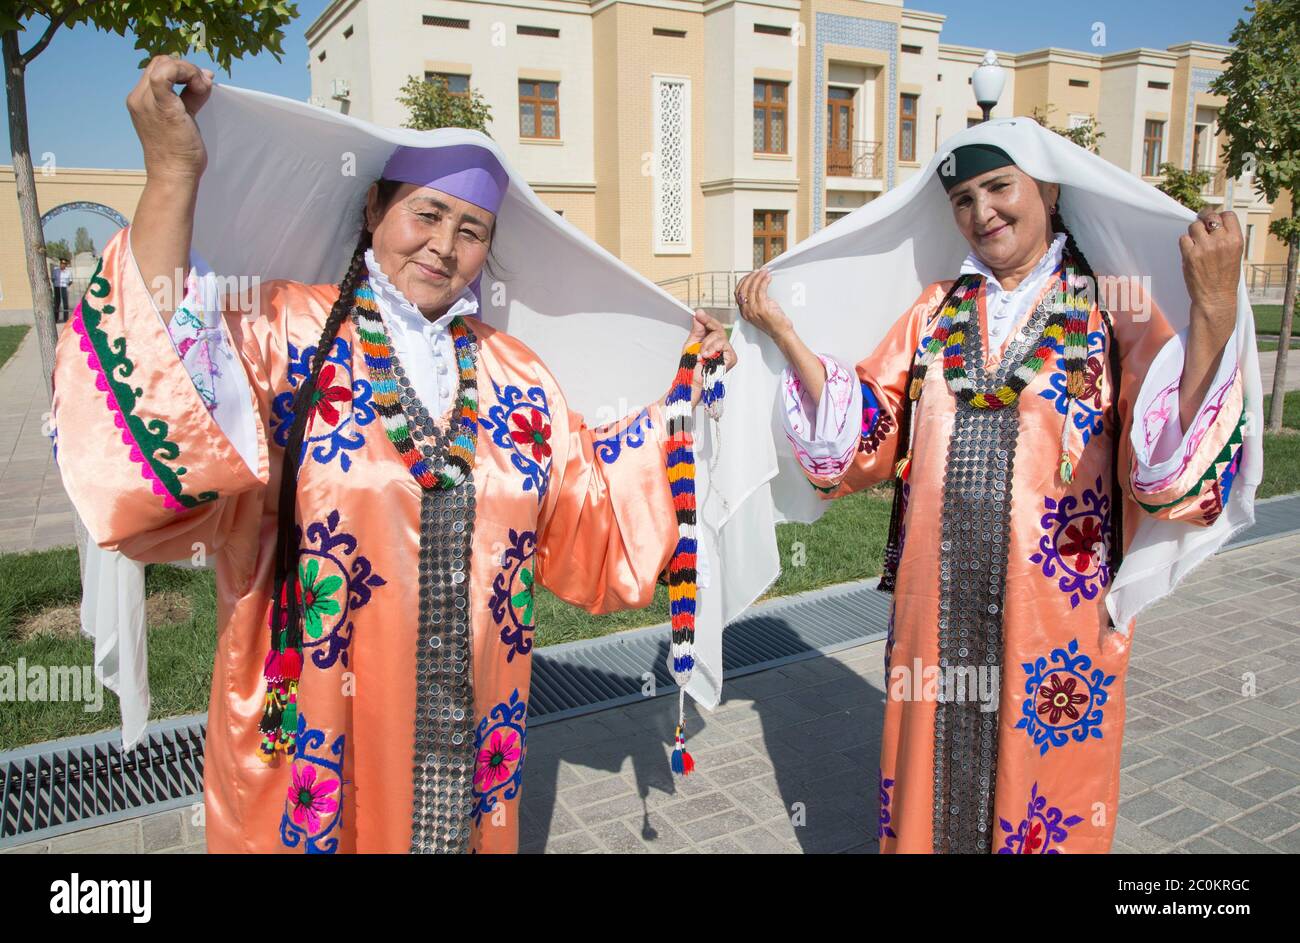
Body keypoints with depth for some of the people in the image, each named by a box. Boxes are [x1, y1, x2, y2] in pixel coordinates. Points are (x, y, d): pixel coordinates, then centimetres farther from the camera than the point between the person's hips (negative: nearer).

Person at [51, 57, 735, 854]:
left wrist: (680, 395, 5)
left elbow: (592, 524, 7)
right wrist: (174, 177, -25)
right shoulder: (286, 335, -7)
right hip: (314, 748, -3)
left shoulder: (517, 374, 4)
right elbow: (148, 440, -25)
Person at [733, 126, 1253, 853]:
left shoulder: (1113, 312, -4)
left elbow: (1171, 462, -17)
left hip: (1056, 604, -3)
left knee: (1039, 777, 13)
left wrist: (1215, 308, -29)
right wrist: (781, 328, -3)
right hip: (937, 598, 3)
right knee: (934, 772, 16)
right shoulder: (937, 312, 8)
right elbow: (864, 431, 2)